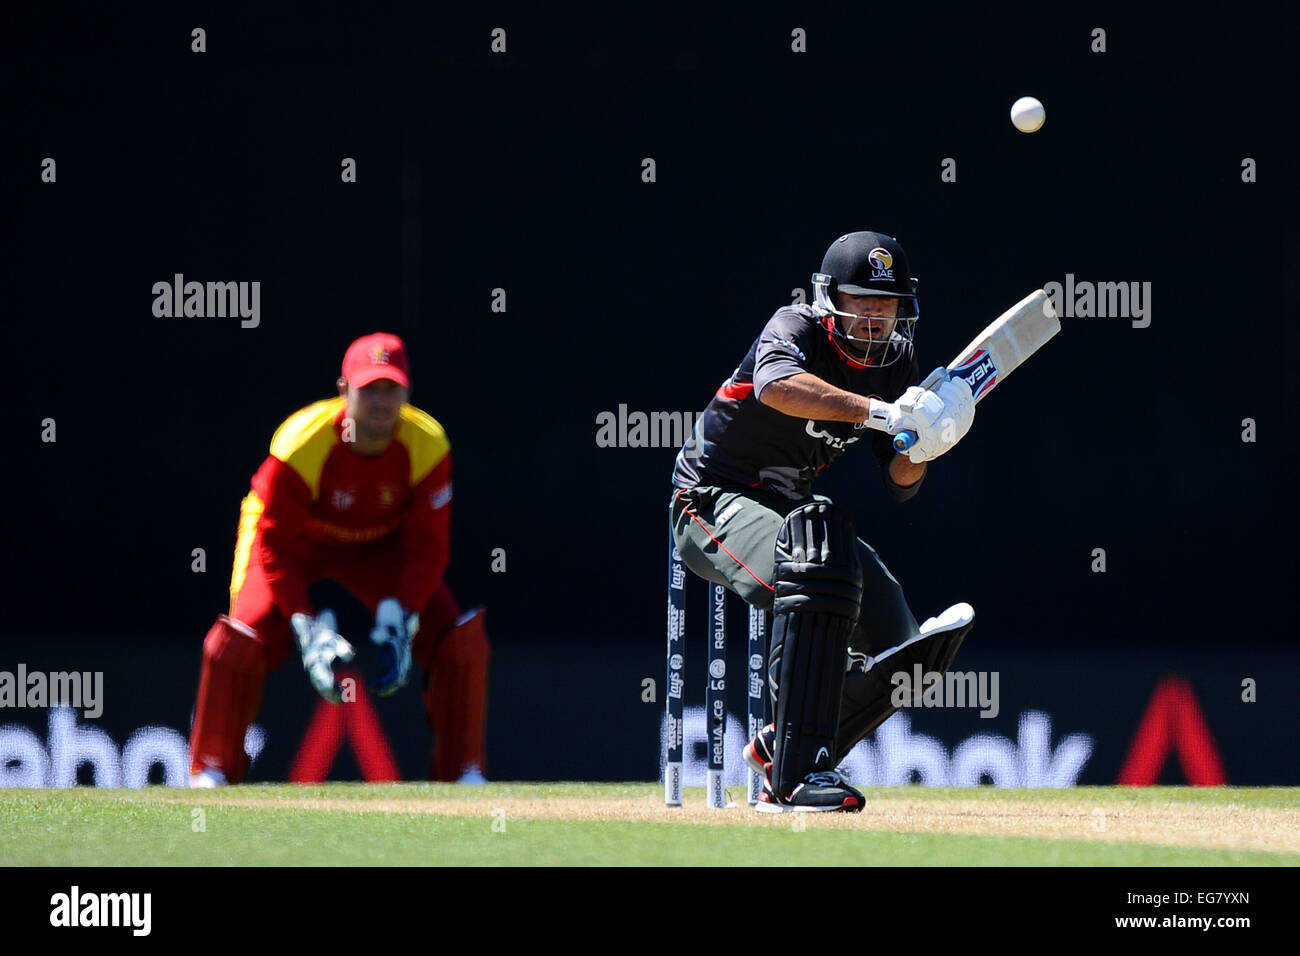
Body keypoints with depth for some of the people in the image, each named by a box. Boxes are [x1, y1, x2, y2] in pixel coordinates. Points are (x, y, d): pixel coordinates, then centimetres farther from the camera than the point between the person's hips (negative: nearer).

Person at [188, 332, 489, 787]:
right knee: (238, 644, -23)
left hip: (382, 548, 3)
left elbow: (428, 545, -16)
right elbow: (275, 545, -27)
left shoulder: (428, 445, -25)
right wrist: (310, 629, -34)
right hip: (298, 543, -3)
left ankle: (463, 777, 2)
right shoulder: (302, 444, -34)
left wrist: (400, 621, -29)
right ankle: (210, 776, -6)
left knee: (460, 640, -12)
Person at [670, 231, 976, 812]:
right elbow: (777, 386, -45)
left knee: (897, 648, 2)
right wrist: (882, 413, -50)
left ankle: (781, 750, 22)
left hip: (794, 510, 8)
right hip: (714, 501, -8)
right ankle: (797, 779, -39)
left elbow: (899, 486, 2)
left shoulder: (896, 362, 2)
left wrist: (919, 448, -22)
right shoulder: (796, 329, -19)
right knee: (819, 574, -37)